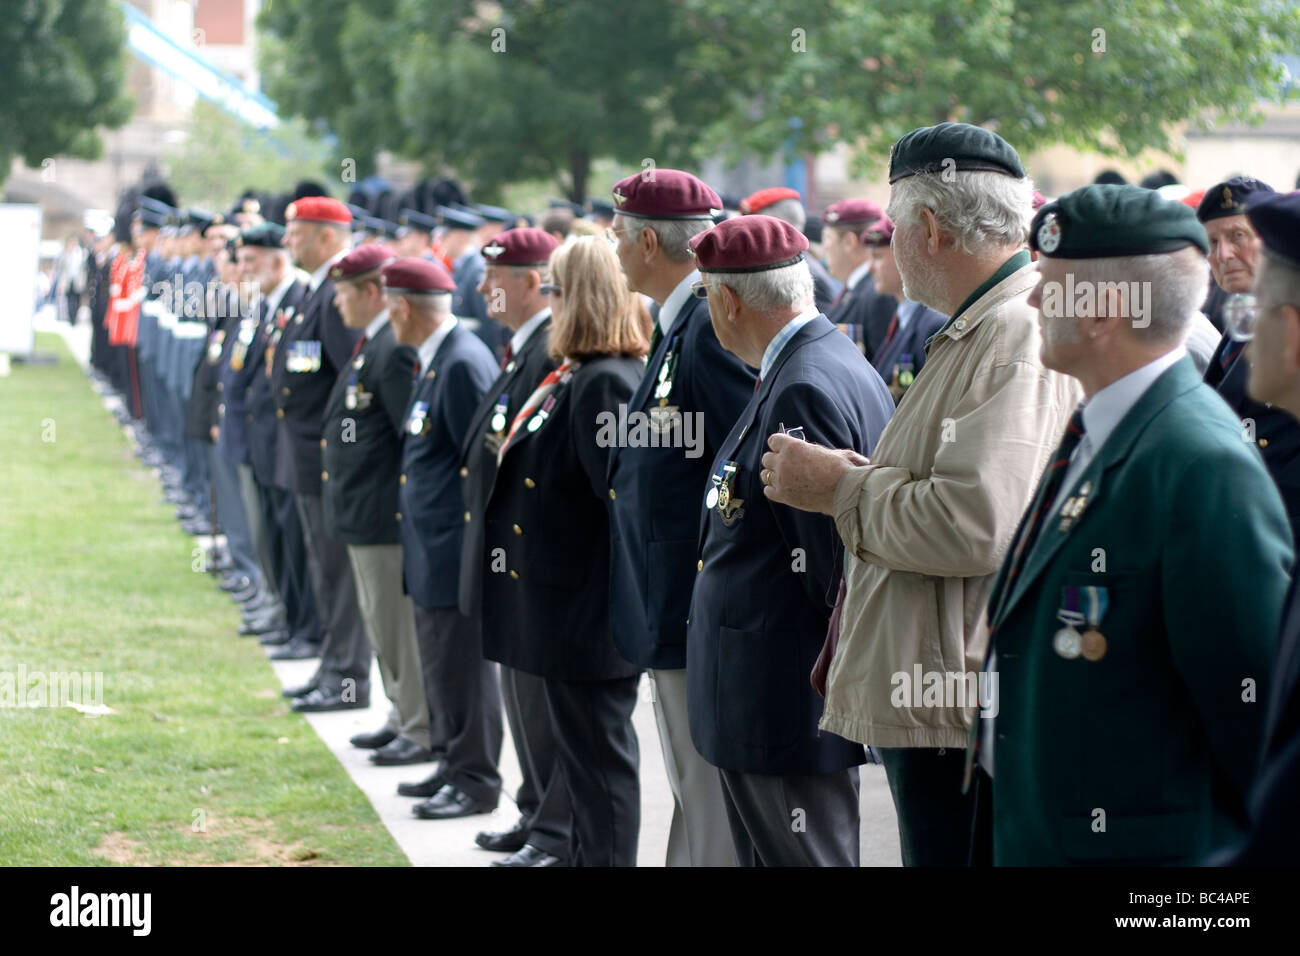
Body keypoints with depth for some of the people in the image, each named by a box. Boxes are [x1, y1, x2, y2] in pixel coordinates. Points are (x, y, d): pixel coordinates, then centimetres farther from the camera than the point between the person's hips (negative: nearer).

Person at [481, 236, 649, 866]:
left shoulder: (604, 384, -20)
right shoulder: (576, 377, 11)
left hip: (589, 614, -10)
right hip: (566, 606, 10)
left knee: (598, 755, -2)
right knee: (580, 750, 18)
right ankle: (586, 856, 27)